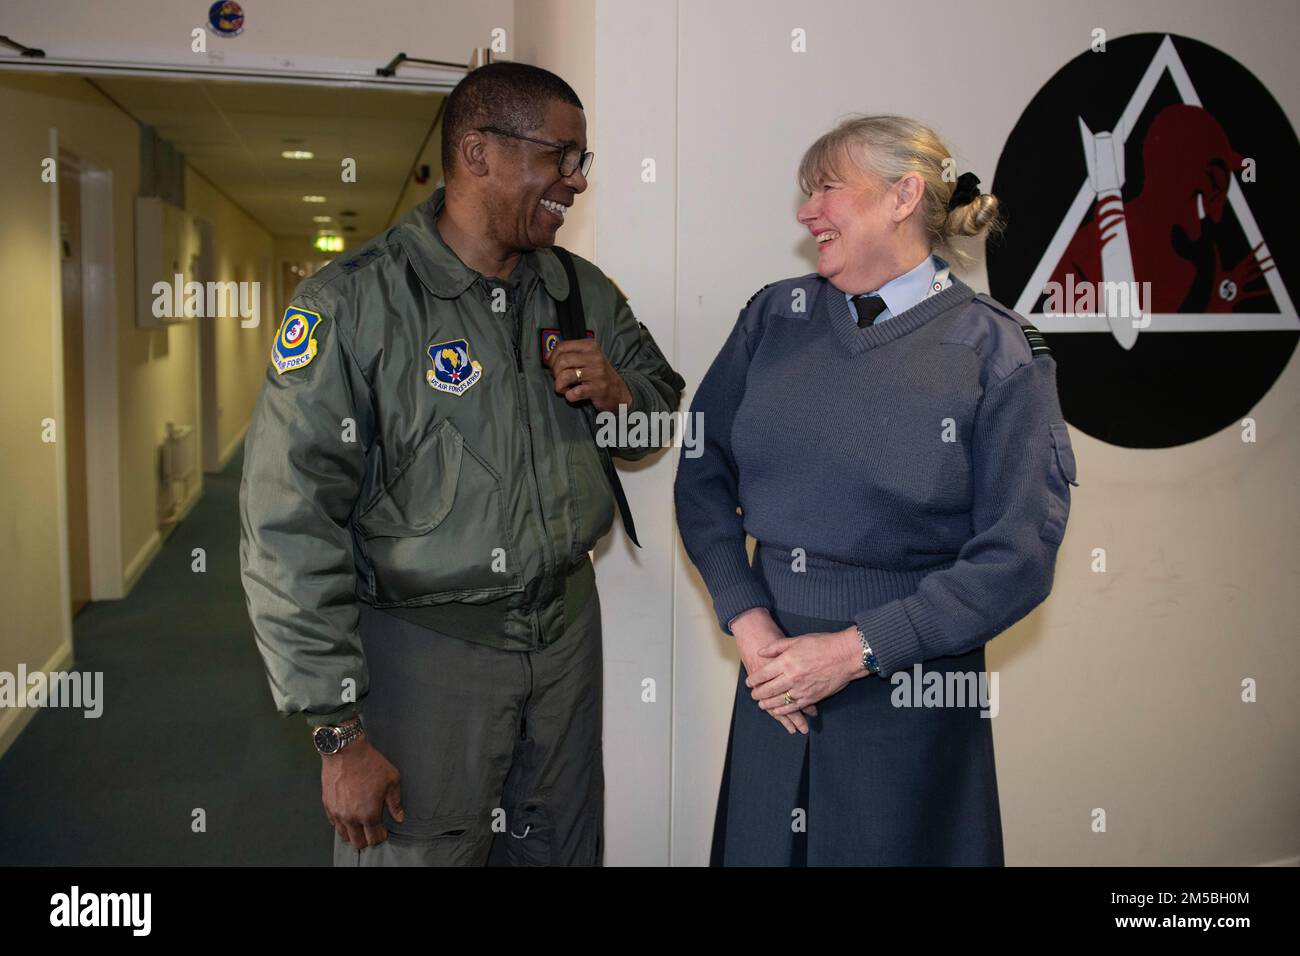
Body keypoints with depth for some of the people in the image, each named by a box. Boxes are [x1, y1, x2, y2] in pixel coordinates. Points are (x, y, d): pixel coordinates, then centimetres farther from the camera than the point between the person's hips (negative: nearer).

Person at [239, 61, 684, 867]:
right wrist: (341, 734, -16)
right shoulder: (352, 305, -14)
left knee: (564, 848, 18)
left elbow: (663, 404, 18)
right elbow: (291, 533, -17)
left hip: (567, 624, 6)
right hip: (421, 649, -5)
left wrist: (617, 394, -7)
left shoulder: (583, 292, 4)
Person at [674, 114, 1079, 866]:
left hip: (913, 695, -3)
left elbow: (1017, 557, -12)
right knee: (760, 846, 17)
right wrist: (748, 621, -10)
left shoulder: (1001, 355, -9)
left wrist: (855, 651, -15)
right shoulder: (774, 317, 3)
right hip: (774, 679, 3)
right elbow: (704, 473, 2)